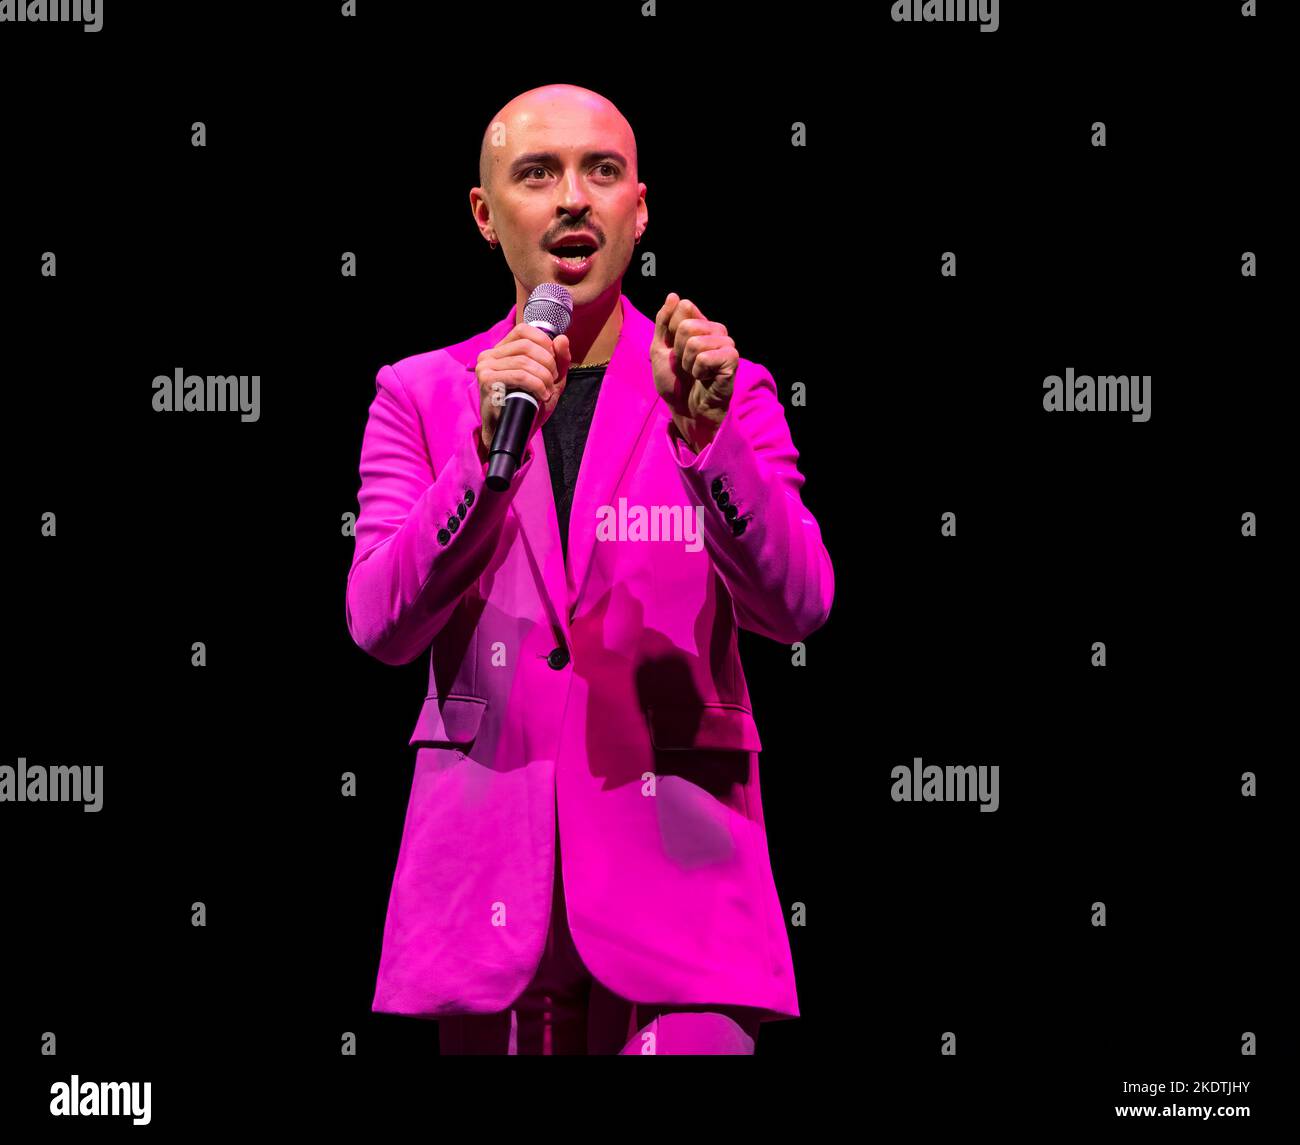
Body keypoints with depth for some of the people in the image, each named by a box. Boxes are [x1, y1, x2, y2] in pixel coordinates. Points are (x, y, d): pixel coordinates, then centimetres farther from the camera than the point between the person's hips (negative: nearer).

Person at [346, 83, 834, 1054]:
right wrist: (491, 443, -18)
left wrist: (705, 434, -22)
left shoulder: (730, 394, 8)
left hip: (676, 866, -1)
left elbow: (796, 608, -7)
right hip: (490, 867, 1)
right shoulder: (421, 395, 9)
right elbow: (380, 626, -5)